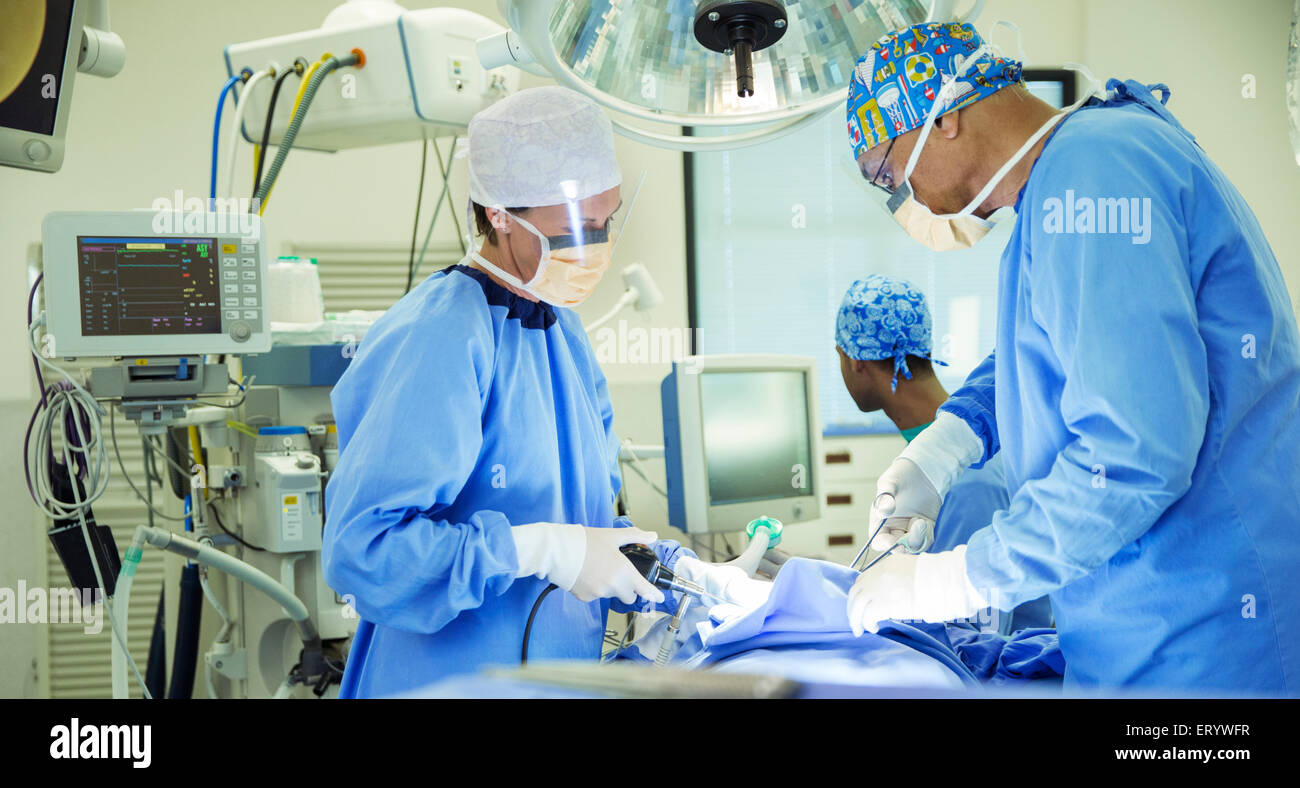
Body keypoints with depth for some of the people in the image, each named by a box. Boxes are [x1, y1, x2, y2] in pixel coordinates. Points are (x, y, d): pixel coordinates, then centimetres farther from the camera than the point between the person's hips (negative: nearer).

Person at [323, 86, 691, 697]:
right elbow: (362, 544, -27)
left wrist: (681, 575, -4)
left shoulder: (562, 330, 6)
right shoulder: (437, 341, -21)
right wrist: (547, 551, -26)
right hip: (448, 675, -8)